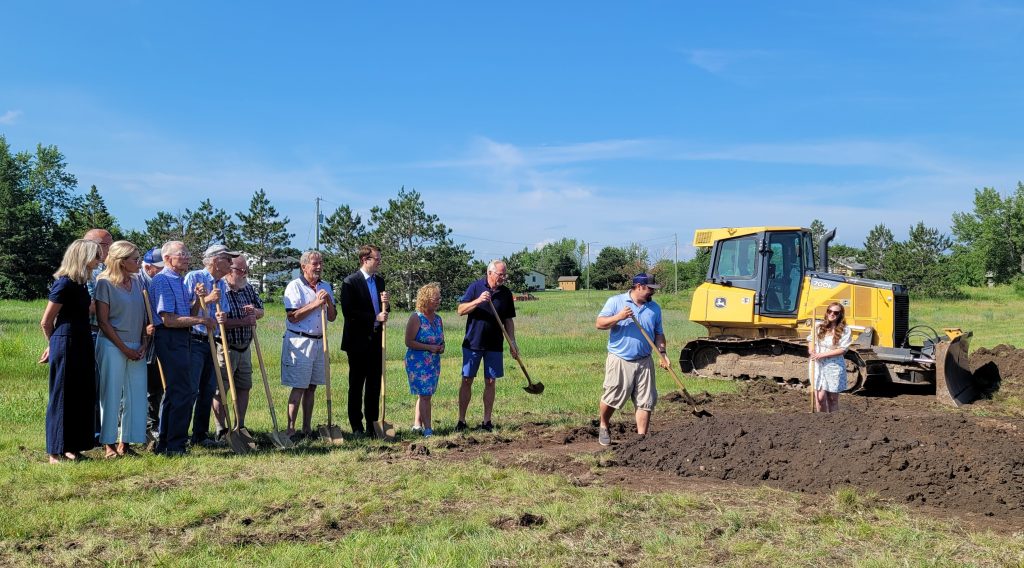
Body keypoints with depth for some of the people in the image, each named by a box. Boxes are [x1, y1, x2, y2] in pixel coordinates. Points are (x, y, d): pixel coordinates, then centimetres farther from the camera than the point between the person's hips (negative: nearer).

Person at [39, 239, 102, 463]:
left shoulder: (80, 284, 12)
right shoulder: (64, 284, -14)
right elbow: (46, 322, -9)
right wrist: (54, 345, 8)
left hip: (82, 345, 8)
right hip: (66, 345, -8)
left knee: (83, 397, 11)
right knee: (62, 398, 0)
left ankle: (72, 447, 21)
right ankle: (56, 452, 10)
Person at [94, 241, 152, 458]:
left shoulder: (138, 281, 7)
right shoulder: (104, 282, -9)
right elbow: (103, 321, -10)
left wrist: (144, 344, 1)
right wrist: (124, 348, -11)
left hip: (137, 348, 6)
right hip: (112, 346, -6)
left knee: (136, 395, 6)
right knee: (111, 395, 1)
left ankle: (126, 443, 17)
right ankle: (109, 445, 11)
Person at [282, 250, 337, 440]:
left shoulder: (326, 287, 12)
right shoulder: (294, 286, -6)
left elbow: (332, 318, 11)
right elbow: (292, 317, -14)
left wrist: (329, 301, -7)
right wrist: (315, 303, -17)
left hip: (320, 341, 6)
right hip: (299, 342, -6)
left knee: (311, 387, 9)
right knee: (298, 387, -6)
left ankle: (307, 428, 15)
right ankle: (290, 429, -1)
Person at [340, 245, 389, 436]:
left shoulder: (379, 281, 12)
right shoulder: (350, 282, -9)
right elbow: (348, 312, -17)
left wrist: (384, 303, -5)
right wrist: (374, 318, -19)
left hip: (376, 340, 6)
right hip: (358, 340, -6)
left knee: (374, 384, 10)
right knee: (356, 384, 3)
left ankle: (372, 424, 18)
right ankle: (356, 426, 10)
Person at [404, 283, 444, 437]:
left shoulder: (438, 319, 9)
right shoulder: (416, 318, -13)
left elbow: (441, 340, 22)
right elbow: (409, 342, -15)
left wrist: (441, 347, -2)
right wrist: (429, 347, -19)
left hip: (434, 362, 7)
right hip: (418, 362, -7)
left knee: (423, 395, 12)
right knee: (425, 395, -10)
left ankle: (417, 424, 22)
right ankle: (428, 429, -8)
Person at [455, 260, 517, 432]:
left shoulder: (506, 293, 5)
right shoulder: (476, 287, -3)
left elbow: (508, 320, 11)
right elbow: (461, 310, -6)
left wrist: (512, 342, 3)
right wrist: (478, 301, -22)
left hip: (494, 345, 2)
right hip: (472, 342, -2)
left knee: (490, 382, 5)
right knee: (467, 380, 1)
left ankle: (487, 421, 14)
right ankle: (461, 420, 10)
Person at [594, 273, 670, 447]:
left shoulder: (654, 308, 9)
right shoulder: (616, 301, -4)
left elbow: (659, 334, 15)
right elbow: (599, 323, -8)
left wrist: (662, 353, 0)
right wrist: (619, 317, -22)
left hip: (644, 362, 4)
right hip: (619, 360, -4)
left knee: (646, 402, 1)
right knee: (611, 398, 2)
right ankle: (603, 427, 27)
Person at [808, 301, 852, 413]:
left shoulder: (845, 330, -4)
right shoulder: (818, 326, 6)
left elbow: (842, 349, -11)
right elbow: (810, 339, 20)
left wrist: (822, 355, -16)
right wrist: (812, 351, -2)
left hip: (835, 367, -2)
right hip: (818, 366, 2)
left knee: (833, 399, 9)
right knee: (820, 398, -7)